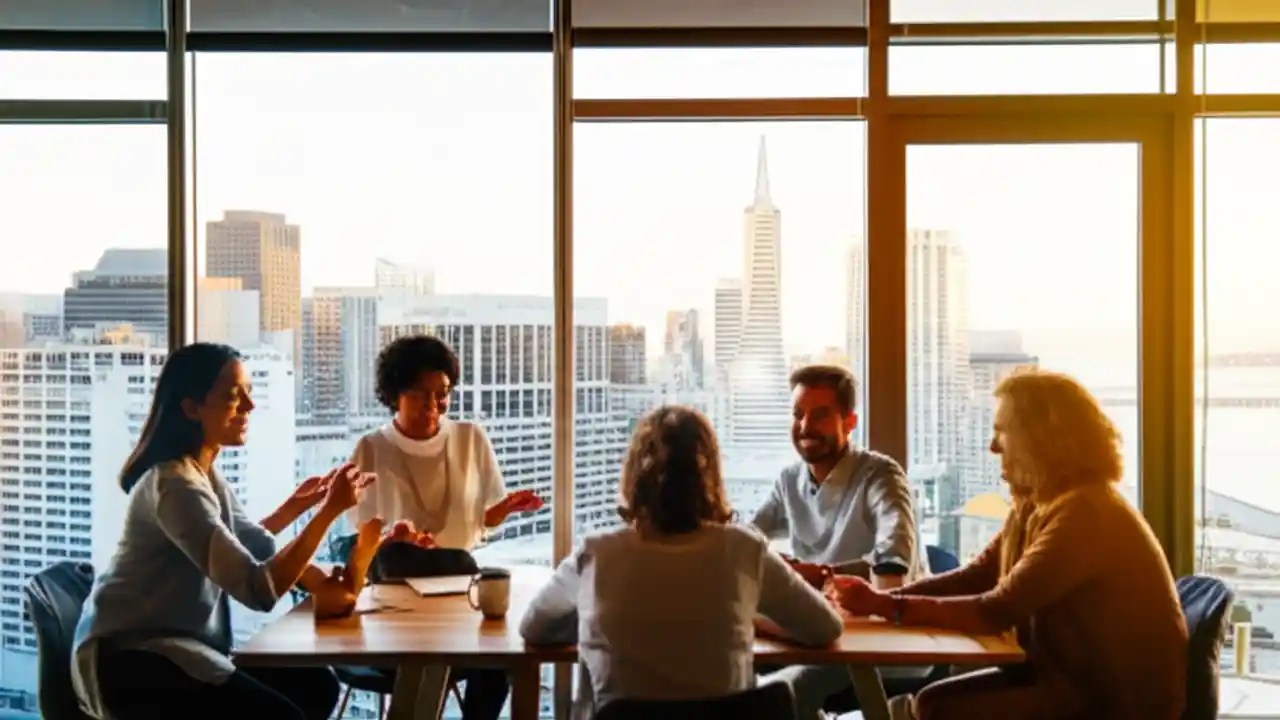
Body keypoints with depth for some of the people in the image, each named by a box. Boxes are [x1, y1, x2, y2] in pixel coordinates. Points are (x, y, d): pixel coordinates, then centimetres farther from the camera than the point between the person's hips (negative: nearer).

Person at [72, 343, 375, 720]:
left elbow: (245, 544, 21)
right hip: (129, 658, -10)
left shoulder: (204, 473, 8)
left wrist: (296, 504, 5)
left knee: (316, 686, 3)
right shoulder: (175, 485, -24)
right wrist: (329, 510, -30)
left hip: (173, 645, 10)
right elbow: (259, 589, -31)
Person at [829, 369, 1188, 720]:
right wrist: (879, 597, -6)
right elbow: (976, 576, 6)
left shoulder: (1085, 514, -23)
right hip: (1072, 676, 9)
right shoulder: (1036, 504, 7)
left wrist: (886, 606, -19)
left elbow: (994, 613, -25)